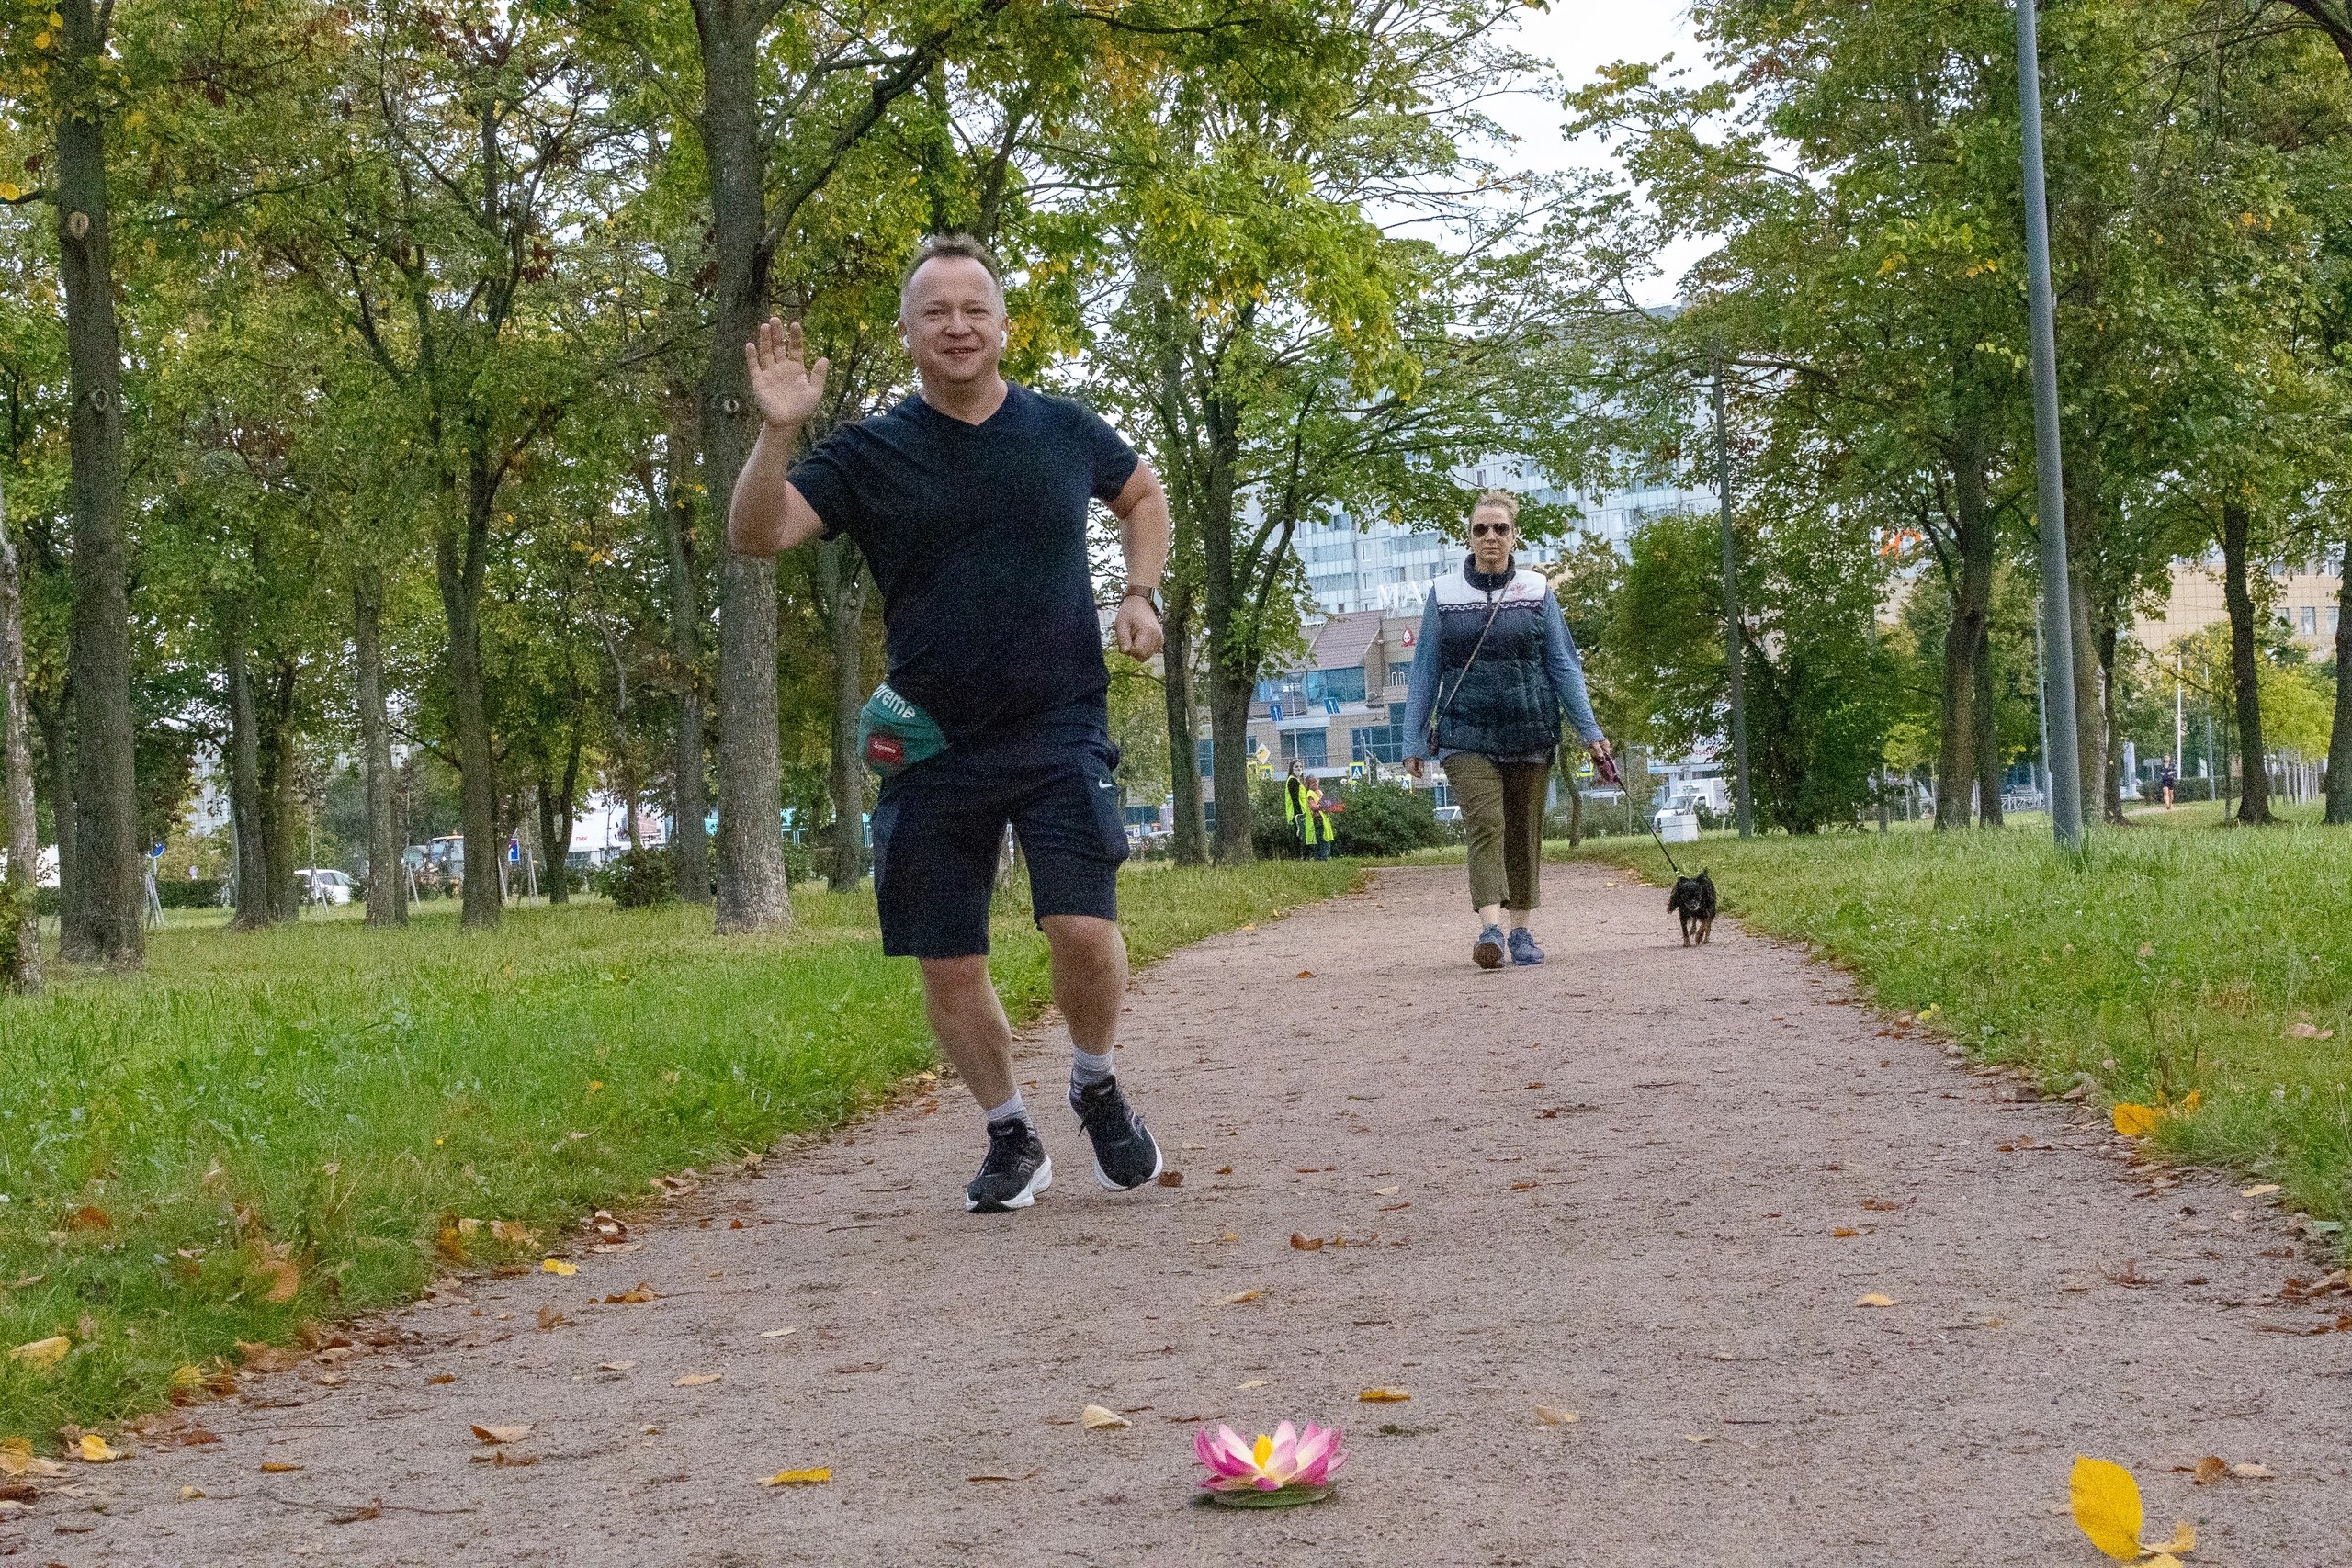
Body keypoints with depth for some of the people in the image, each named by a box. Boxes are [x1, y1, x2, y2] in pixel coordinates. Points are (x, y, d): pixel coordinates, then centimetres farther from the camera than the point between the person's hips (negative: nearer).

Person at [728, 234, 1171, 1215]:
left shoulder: (1065, 431, 5)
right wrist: (778, 431, -25)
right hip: (934, 747, 1)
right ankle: (1011, 1139, 25)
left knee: (1084, 927, -17)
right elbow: (755, 536, -11)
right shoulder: (870, 453, -1)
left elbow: (1143, 497, 24)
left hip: (1060, 733, -1)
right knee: (948, 966, 4)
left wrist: (1141, 594, 9)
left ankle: (1096, 1088, 13)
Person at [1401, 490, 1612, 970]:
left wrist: (1589, 732, 0)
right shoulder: (1444, 594, 4)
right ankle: (1490, 929, -27)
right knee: (1485, 826, -16)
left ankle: (1521, 931, 19)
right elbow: (1425, 672, 7)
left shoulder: (1536, 591, 5)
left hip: (1529, 733, 2)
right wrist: (1414, 741, 3)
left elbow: (1563, 667, 6)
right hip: (1467, 736, -1)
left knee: (1524, 834, 8)